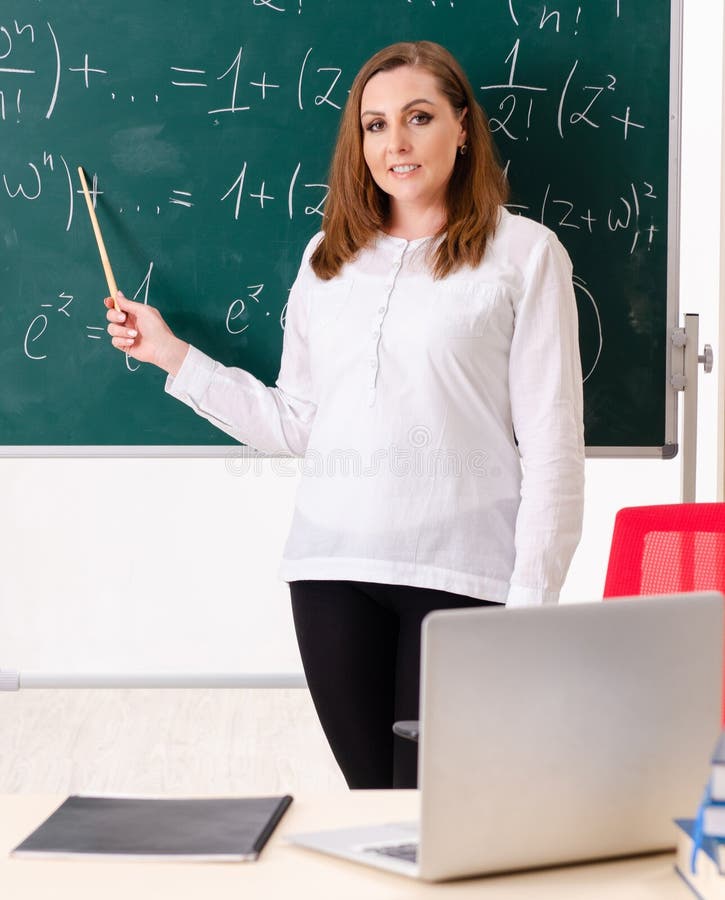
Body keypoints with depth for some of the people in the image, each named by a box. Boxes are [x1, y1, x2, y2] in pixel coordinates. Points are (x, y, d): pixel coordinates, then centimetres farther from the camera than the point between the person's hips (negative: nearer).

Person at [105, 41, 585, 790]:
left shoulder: (524, 253, 1)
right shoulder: (327, 259, 14)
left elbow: (551, 441, -3)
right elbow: (294, 425, 13)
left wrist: (531, 599, -8)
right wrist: (172, 355, 11)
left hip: (460, 574, -4)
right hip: (332, 567, 4)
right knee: (371, 801, 9)